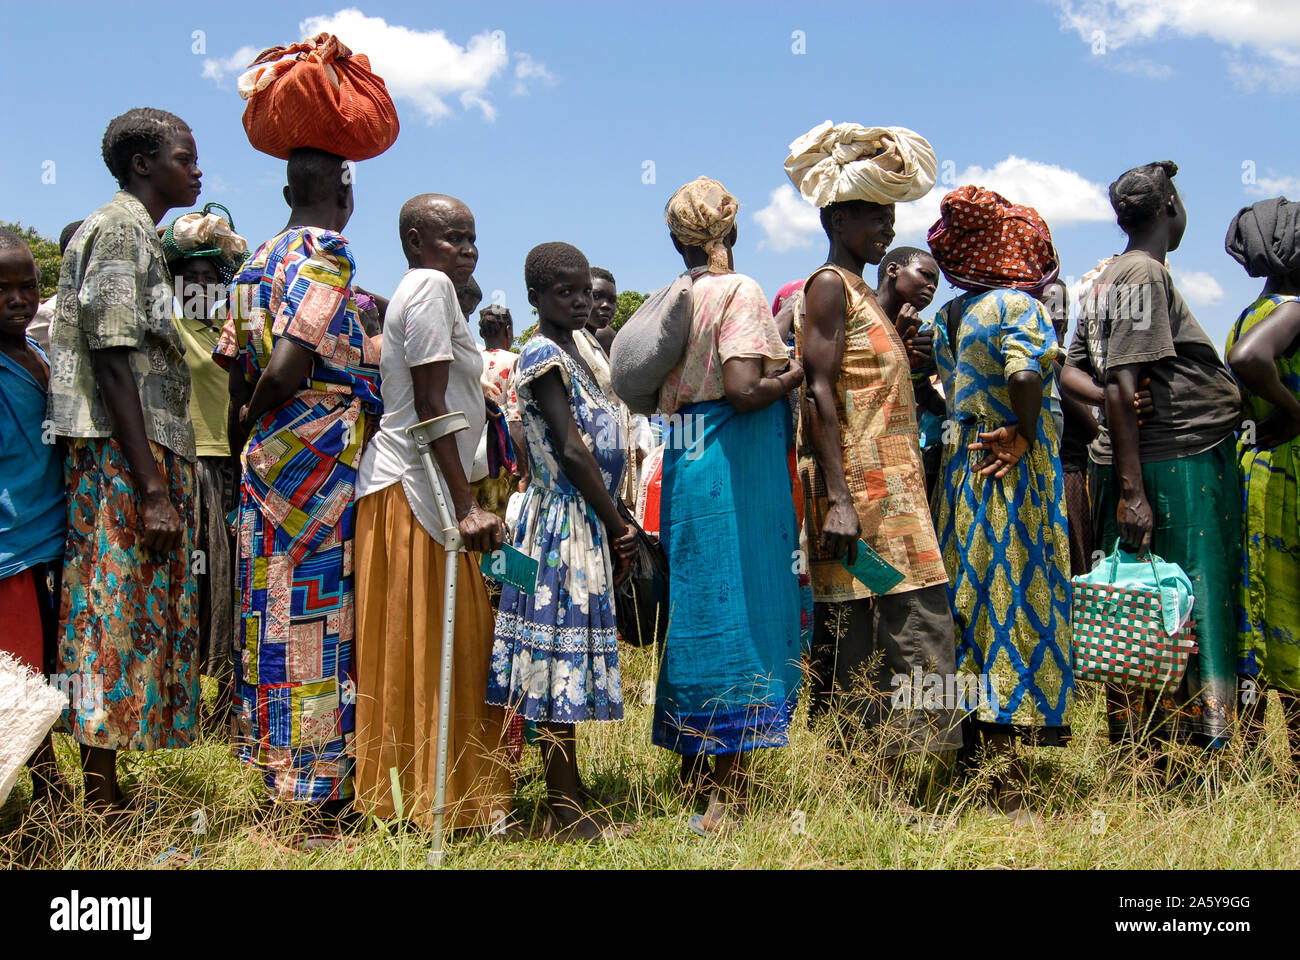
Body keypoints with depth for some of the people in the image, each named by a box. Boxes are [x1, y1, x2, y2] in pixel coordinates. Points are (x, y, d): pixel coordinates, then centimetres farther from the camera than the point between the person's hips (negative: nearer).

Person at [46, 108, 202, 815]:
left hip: (145, 451, 10)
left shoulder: (138, 233, 21)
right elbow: (112, 361, -17)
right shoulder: (120, 227, -8)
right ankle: (103, 811, -4)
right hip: (125, 457, -10)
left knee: (124, 617, 10)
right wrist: (152, 489, -21)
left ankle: (104, 798, 16)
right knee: (120, 619, -8)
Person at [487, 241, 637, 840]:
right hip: (565, 522, -9)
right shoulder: (543, 353, -10)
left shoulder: (571, 356, 18)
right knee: (560, 659, -6)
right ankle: (568, 813, -2)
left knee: (568, 664, 12)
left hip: (586, 526, 9)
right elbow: (571, 449, -16)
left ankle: (570, 792, 19)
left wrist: (612, 528, 12)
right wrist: (618, 527, -12)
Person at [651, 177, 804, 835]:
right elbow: (743, 389, -21)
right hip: (734, 469, -7)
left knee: (694, 608, 13)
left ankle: (692, 770, 24)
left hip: (682, 463, 7)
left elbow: (663, 393, 11)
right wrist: (800, 371, -5)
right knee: (737, 614, -3)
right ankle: (727, 795, -1)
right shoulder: (740, 291, -9)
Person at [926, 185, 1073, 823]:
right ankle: (1006, 788, 3)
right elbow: (1025, 372, -28)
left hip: (960, 470, 7)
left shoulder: (947, 316, 11)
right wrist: (1023, 434, -16)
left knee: (973, 607, 13)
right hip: (1013, 475, -7)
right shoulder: (1017, 305, -12)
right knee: (1013, 609, -2)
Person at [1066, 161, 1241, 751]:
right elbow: (1121, 386, -19)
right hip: (1177, 466, -9)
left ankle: (1133, 750, 16)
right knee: (1188, 611, -7)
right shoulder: (1146, 274, -11)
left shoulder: (1103, 280, 16)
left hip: (1126, 459, 9)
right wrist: (1132, 491, -21)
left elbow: (1073, 371, 18)